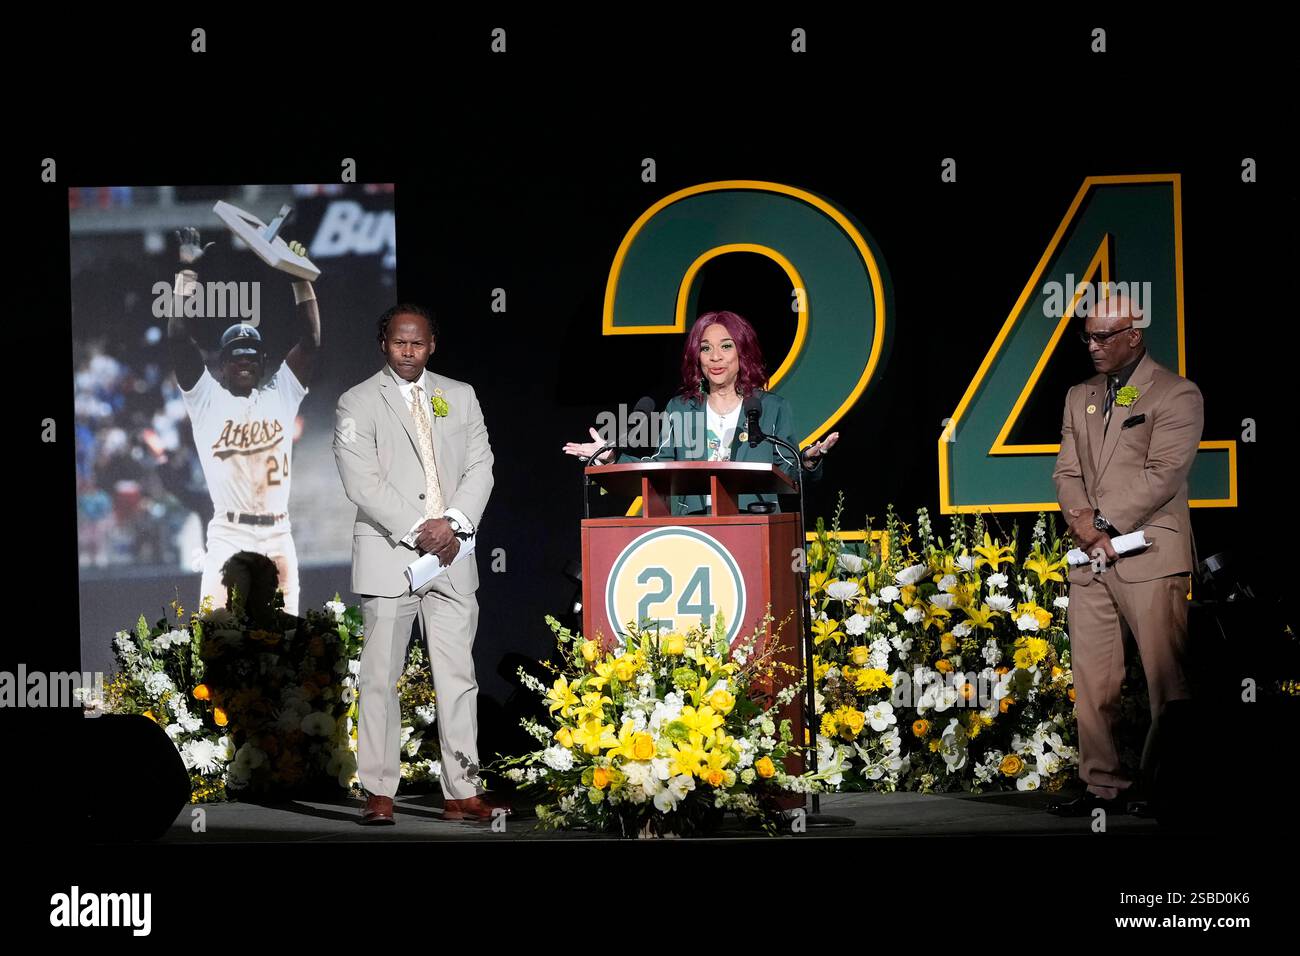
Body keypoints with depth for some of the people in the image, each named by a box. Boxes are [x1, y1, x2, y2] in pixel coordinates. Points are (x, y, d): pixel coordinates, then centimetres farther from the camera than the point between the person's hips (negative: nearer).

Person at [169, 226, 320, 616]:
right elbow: (178, 338, -4)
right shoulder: (207, 399, 5)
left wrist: (300, 277, 1)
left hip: (278, 537, 4)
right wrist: (187, 272, -4)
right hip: (228, 536, -4)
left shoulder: (281, 395, 12)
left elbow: (310, 341, 6)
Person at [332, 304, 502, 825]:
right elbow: (363, 483, -8)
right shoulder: (358, 404, 1)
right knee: (380, 678, -3)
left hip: (452, 555, 4)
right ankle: (379, 794, 1)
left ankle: (463, 792, 5)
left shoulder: (459, 396, 14)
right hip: (389, 557, -3)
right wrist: (417, 531, -14)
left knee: (458, 676, 2)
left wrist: (454, 523, -8)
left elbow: (479, 466, 8)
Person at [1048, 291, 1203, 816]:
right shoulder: (1080, 397, 19)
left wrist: (1103, 521, -12)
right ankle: (1103, 786, 8)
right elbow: (1067, 472, 12)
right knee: (1092, 680, 4)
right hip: (1091, 558, 6)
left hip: (1150, 556, -6)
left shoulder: (1177, 395, -2)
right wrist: (1087, 528, -6)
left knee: (1167, 678, -7)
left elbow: (1163, 475, -11)